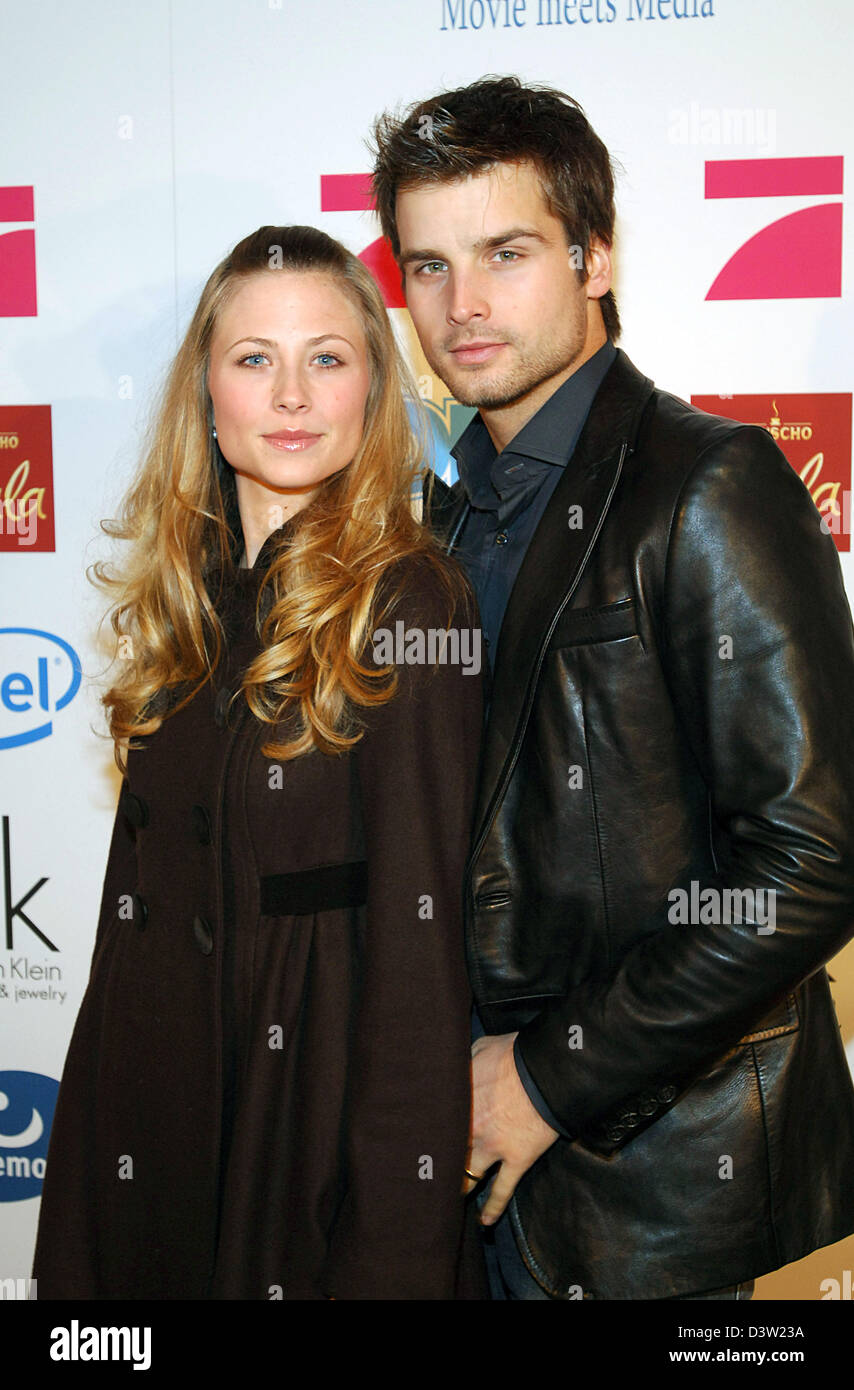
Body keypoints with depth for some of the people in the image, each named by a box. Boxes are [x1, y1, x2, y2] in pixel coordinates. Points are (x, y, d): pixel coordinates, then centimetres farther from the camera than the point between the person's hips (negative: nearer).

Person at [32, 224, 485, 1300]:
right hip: (146, 1110, 6)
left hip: (318, 1100, -5)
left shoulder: (407, 603, -15)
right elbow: (139, 882, 9)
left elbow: (419, 929, -17)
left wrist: (392, 1252, -17)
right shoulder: (184, 595, 4)